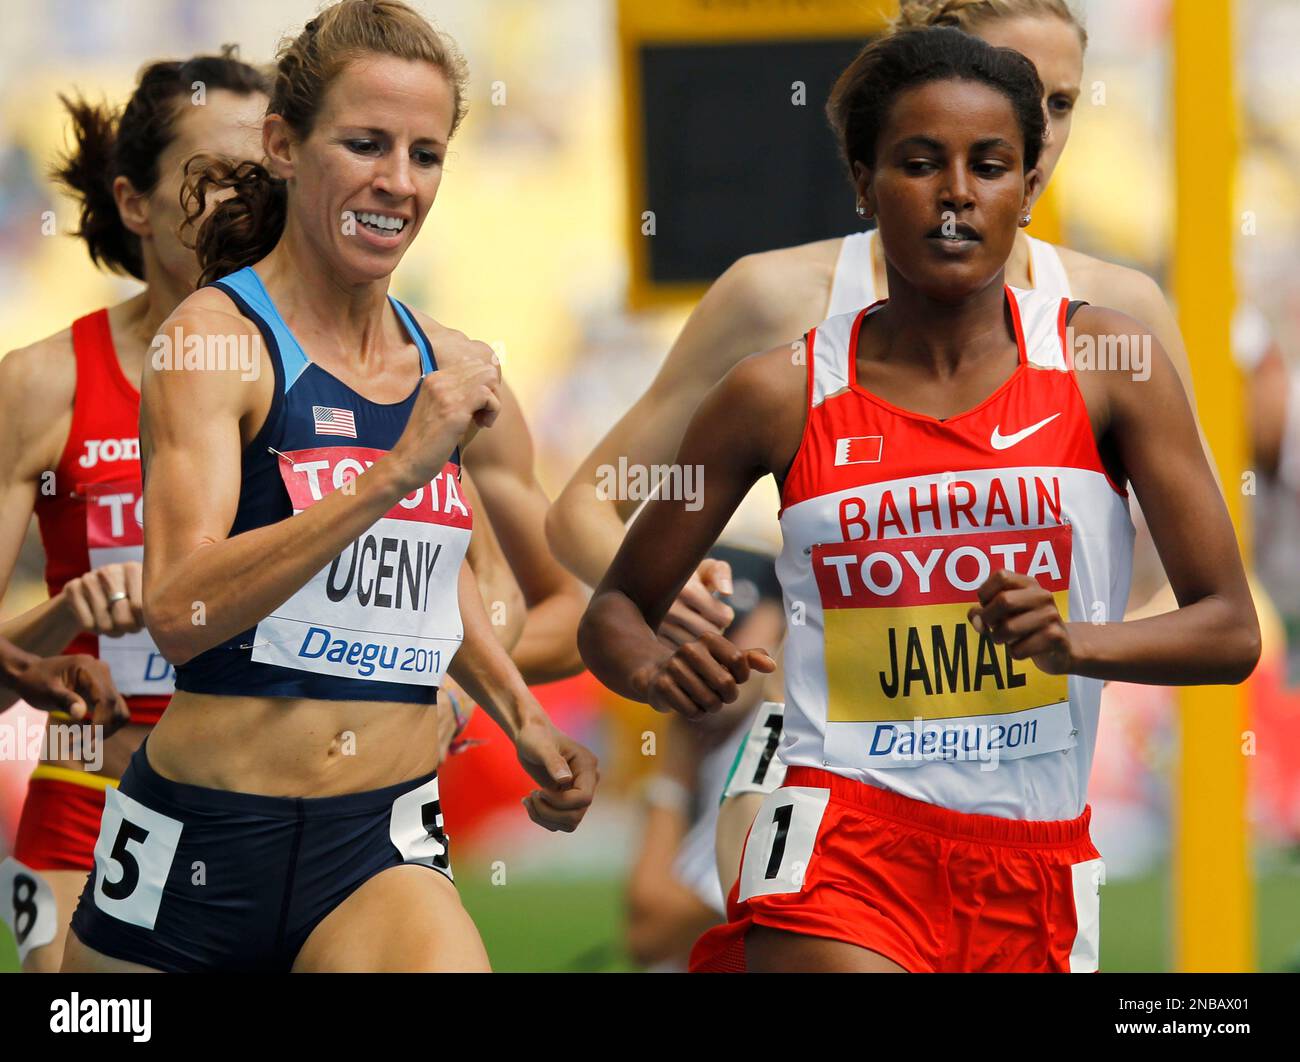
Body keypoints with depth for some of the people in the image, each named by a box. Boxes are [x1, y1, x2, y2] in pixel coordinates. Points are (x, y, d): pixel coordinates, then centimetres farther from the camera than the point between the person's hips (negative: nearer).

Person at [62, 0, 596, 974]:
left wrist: (520, 718, 15)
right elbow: (178, 610, -24)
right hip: (201, 841, -3)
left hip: (383, 847, 3)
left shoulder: (445, 366, 8)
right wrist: (398, 471, -30)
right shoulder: (216, 338, -9)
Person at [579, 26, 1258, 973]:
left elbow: (1232, 631, -1)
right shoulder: (782, 395, 2)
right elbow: (615, 611, 11)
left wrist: (1072, 642, -20)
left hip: (1037, 862, 2)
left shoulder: (1105, 361, 2)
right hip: (843, 847, -2)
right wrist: (659, 673, -13)